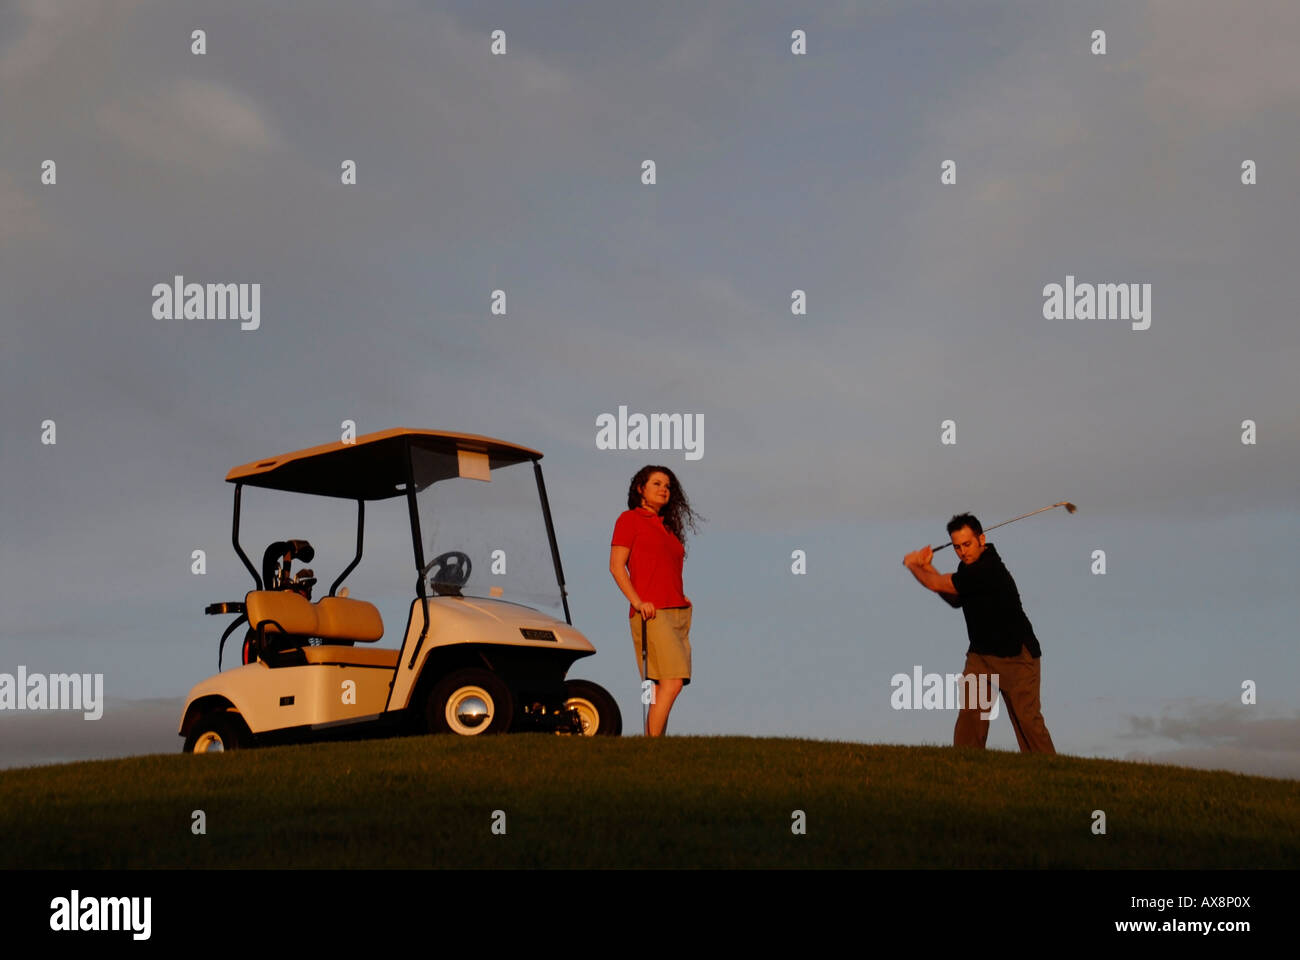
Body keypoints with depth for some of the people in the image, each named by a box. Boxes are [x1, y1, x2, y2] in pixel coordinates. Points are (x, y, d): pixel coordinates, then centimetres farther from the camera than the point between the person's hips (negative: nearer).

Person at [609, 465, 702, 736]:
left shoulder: (667, 526, 23)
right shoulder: (630, 519, 2)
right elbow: (616, 565, -6)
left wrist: (683, 599, 12)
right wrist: (637, 601, -16)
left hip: (678, 612, 8)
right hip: (651, 612, -8)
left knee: (663, 686, 2)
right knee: (672, 681, -18)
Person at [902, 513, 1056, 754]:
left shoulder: (987, 569, -24)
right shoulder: (970, 566, 5)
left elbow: (938, 584, -18)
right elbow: (956, 600, 20)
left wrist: (912, 565, 2)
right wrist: (927, 567, 11)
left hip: (1016, 655, -8)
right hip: (980, 655, 8)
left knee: (1027, 720, -11)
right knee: (969, 716, -5)